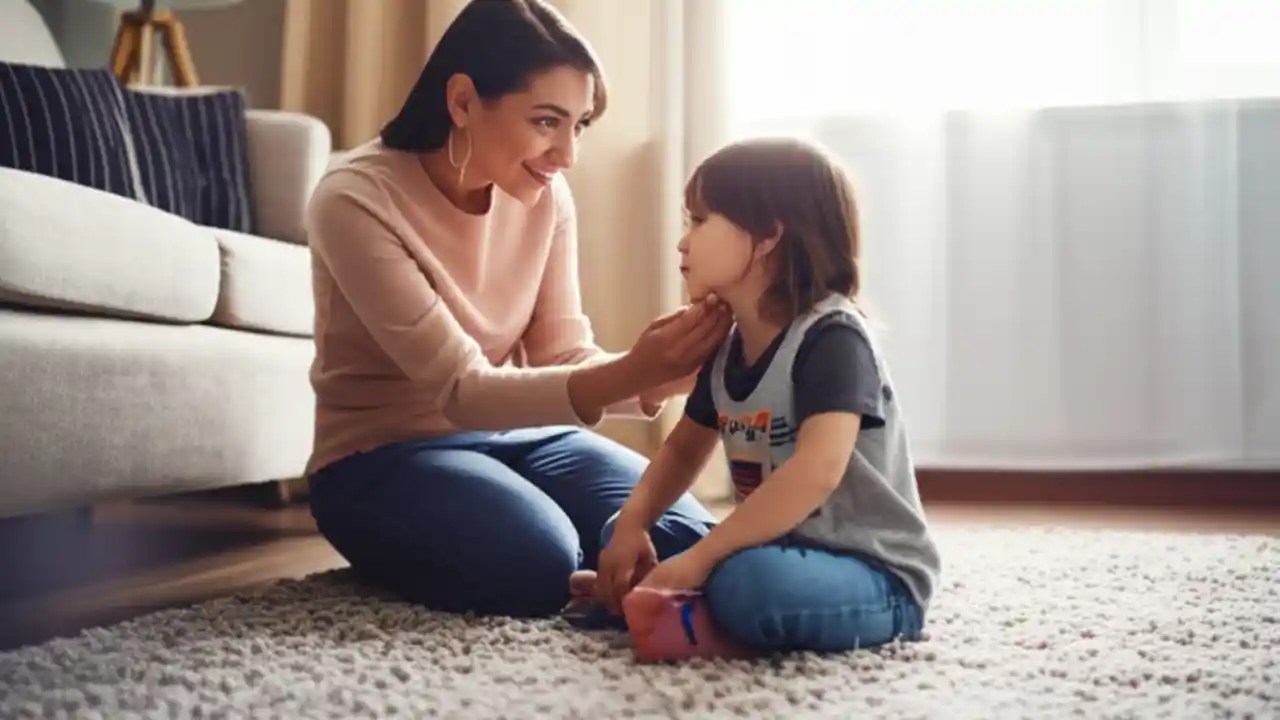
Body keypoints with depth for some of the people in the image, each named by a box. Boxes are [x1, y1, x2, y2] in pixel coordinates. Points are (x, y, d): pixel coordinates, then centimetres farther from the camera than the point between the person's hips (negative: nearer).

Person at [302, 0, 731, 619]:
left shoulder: (546, 195, -5)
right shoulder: (355, 201, -22)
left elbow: (562, 357, -5)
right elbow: (460, 390, -25)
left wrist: (661, 375, -27)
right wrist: (628, 374, -39)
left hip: (513, 431, 5)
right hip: (385, 455, -4)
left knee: (690, 544, -16)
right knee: (541, 562, -31)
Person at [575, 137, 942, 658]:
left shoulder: (832, 337, -20)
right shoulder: (727, 349, 6)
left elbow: (818, 470, -33)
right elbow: (684, 447, 15)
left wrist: (698, 558, -33)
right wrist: (633, 523, -4)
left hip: (875, 575, -8)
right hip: (783, 551, 9)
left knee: (751, 581, -39)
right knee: (619, 537, 8)